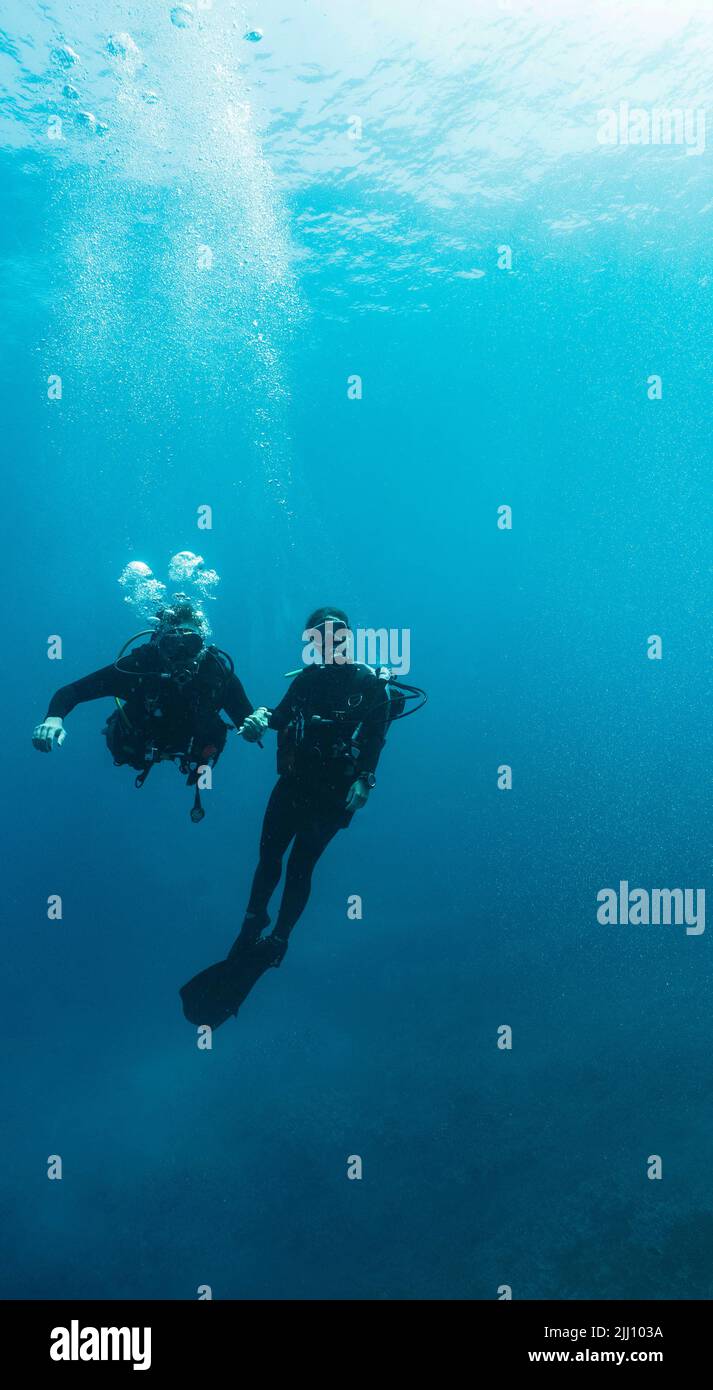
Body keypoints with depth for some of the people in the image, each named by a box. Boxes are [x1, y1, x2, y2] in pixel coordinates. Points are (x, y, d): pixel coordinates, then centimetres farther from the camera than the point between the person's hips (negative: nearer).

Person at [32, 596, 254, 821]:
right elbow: (72, 691, -36)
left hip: (190, 749, 0)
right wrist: (54, 718, -56)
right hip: (138, 748, 0)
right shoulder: (139, 666, -38)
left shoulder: (219, 673, -36)